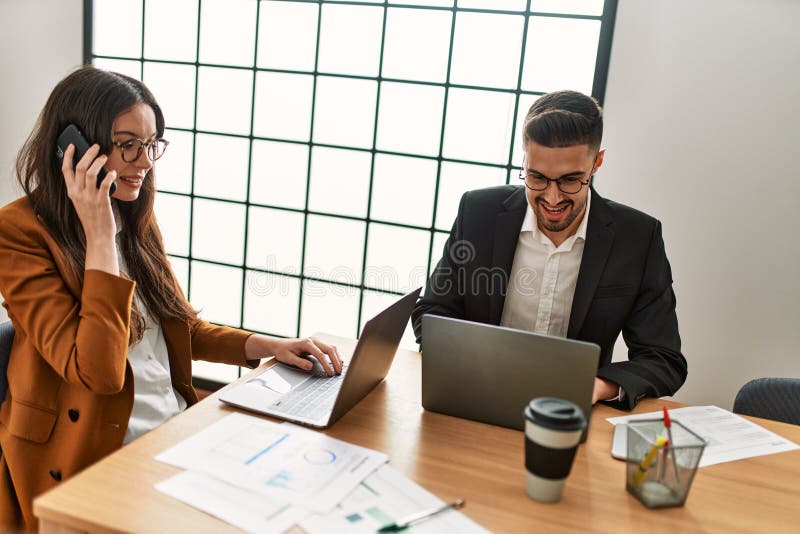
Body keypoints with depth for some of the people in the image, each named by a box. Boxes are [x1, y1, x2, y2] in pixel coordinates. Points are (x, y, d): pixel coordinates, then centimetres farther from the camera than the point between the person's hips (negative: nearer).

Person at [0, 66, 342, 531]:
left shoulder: (137, 218, 10)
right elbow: (97, 370, -20)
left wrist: (270, 346, 0)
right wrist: (99, 233, -19)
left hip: (181, 428, 7)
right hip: (101, 457, -6)